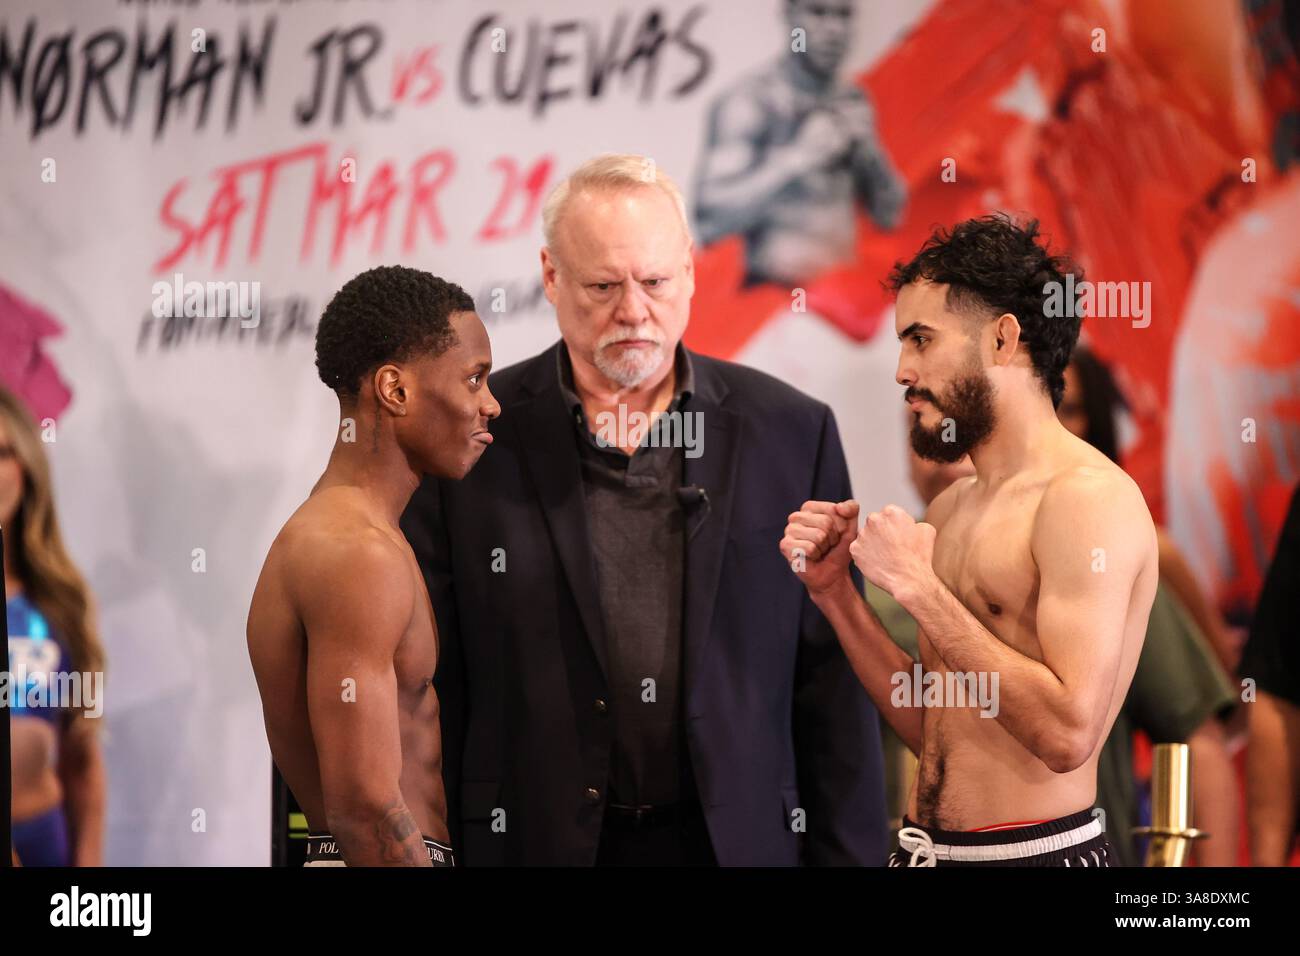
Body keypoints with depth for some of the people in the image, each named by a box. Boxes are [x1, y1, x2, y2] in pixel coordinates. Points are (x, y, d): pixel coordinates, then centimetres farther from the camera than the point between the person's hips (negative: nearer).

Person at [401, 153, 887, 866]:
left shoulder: (792, 434, 2)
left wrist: (848, 854, -2)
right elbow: (431, 686, 1)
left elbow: (833, 685, 2)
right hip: (537, 841, -1)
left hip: (742, 836, 1)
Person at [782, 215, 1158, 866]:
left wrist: (918, 588, -17)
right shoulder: (948, 509, 10)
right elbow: (933, 730, 13)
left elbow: (1069, 732, -23)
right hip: (924, 849, 8)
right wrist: (834, 593, 4)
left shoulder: (1088, 497, -14)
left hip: (1035, 851, -7)